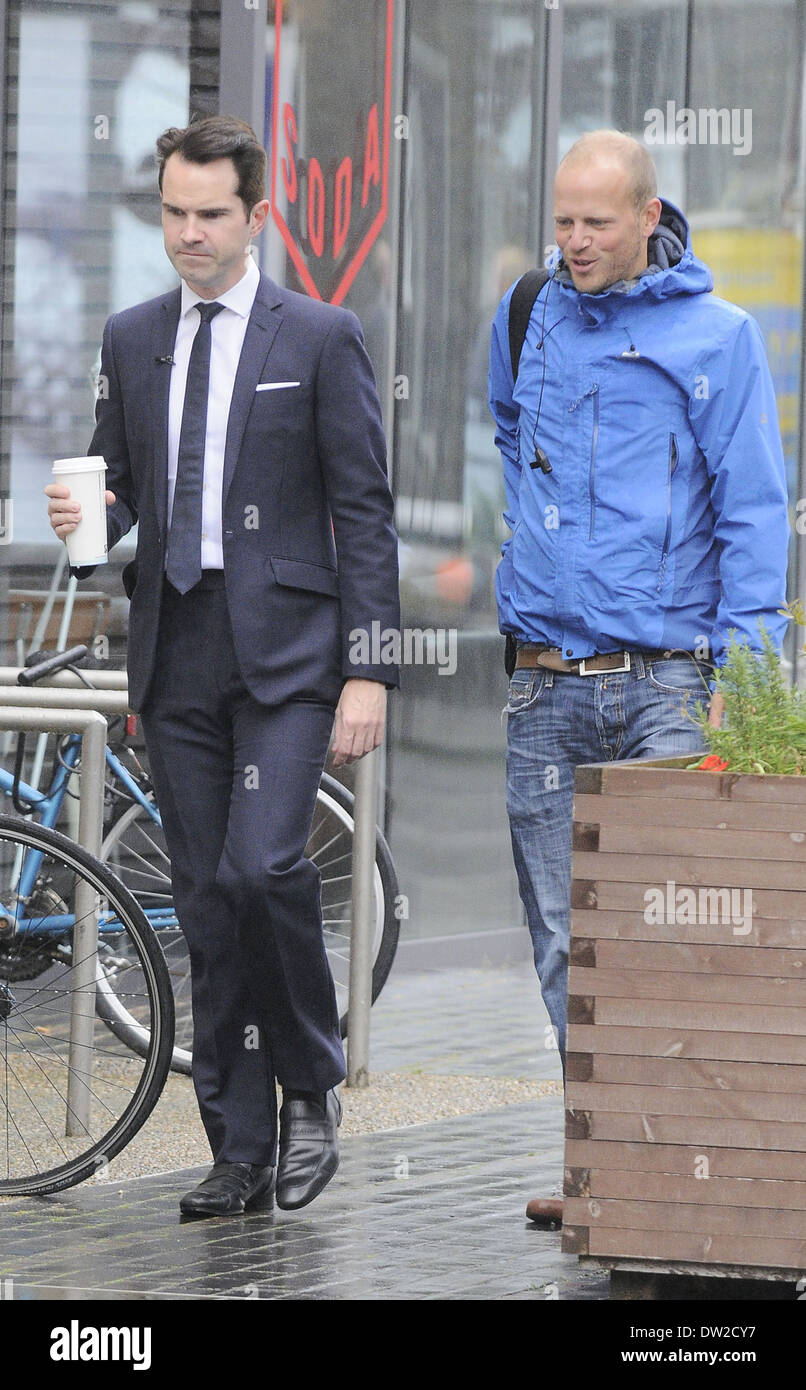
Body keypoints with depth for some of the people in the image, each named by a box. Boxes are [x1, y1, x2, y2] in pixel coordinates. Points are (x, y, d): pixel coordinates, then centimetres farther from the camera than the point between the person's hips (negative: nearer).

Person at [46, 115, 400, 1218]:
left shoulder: (321, 338, 0)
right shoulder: (131, 341, 13)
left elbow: (365, 512, -2)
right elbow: (119, 489, 17)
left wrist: (368, 671, -9)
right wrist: (86, 520, -9)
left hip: (285, 647, -4)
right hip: (176, 654, 5)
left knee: (264, 867, -20)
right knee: (207, 901, 5)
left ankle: (311, 1089, 2)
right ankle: (240, 1153, 10)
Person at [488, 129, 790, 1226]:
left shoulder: (716, 336, -1)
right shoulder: (525, 320, 11)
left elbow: (753, 511, -3)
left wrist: (744, 672, -9)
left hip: (665, 682, -4)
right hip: (543, 685, 4)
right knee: (564, 939, 4)